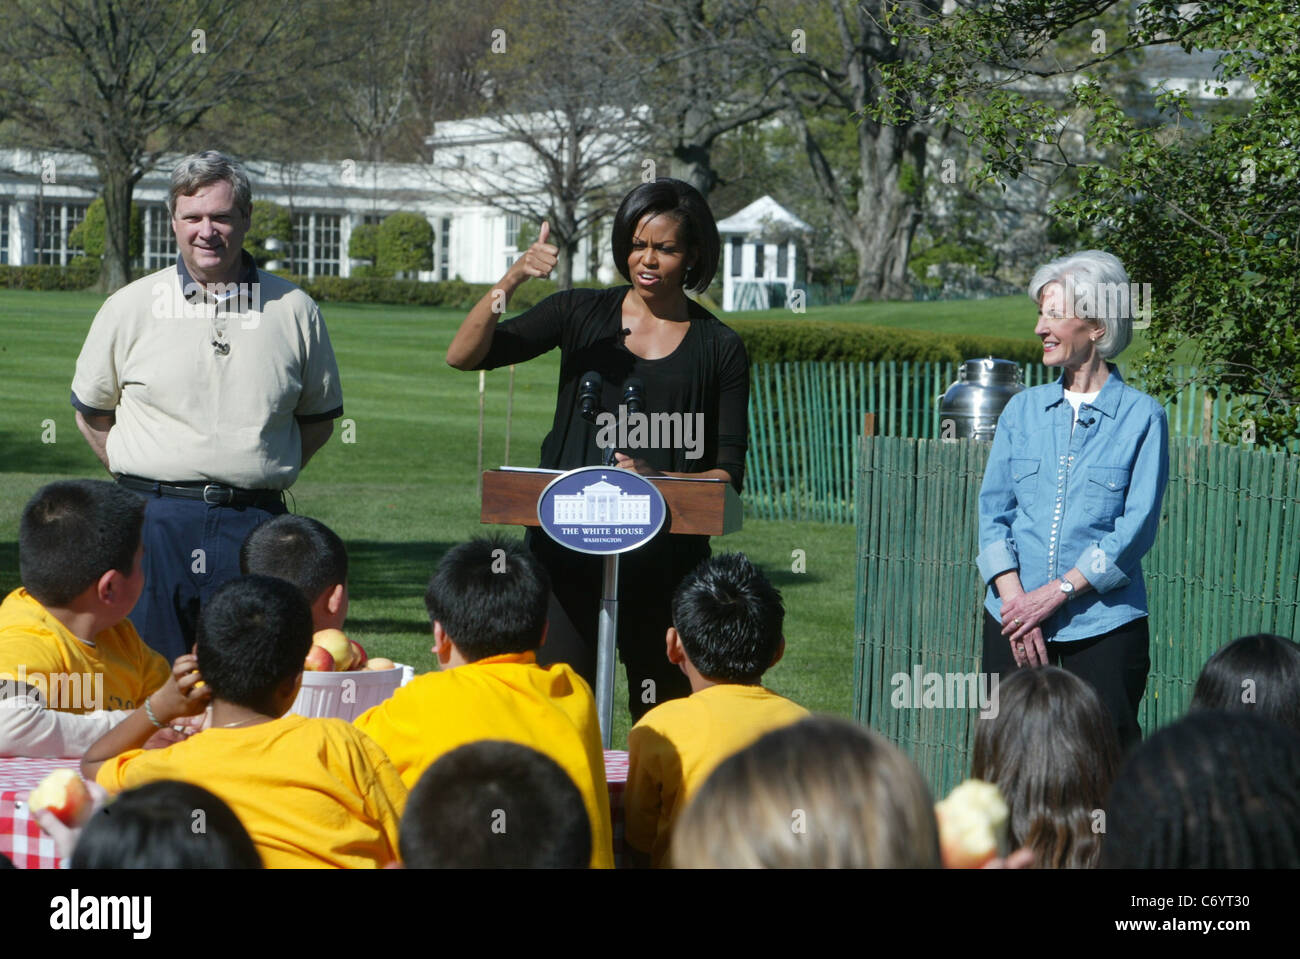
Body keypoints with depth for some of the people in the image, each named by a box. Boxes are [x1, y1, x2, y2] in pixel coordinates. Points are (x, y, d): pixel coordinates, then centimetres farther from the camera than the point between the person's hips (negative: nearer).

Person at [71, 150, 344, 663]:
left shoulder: (294, 310, 7)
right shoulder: (129, 307, 5)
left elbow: (319, 416, 19)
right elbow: (91, 412, 16)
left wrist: (261, 477, 8)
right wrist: (147, 481, 7)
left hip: (255, 523, 0)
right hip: (155, 522, 0)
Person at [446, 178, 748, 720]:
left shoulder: (720, 350, 5)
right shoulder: (581, 314, 8)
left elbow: (728, 474, 3)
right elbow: (463, 356, 0)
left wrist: (659, 479, -16)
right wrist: (510, 282, -15)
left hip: (666, 557, 0)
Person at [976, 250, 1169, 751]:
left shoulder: (1141, 416, -1)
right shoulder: (1023, 408, 11)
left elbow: (1138, 526, -7)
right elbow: (993, 510, 7)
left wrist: (1057, 591, -13)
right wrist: (1014, 598, -8)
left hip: (1104, 621, -3)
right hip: (1014, 617, 3)